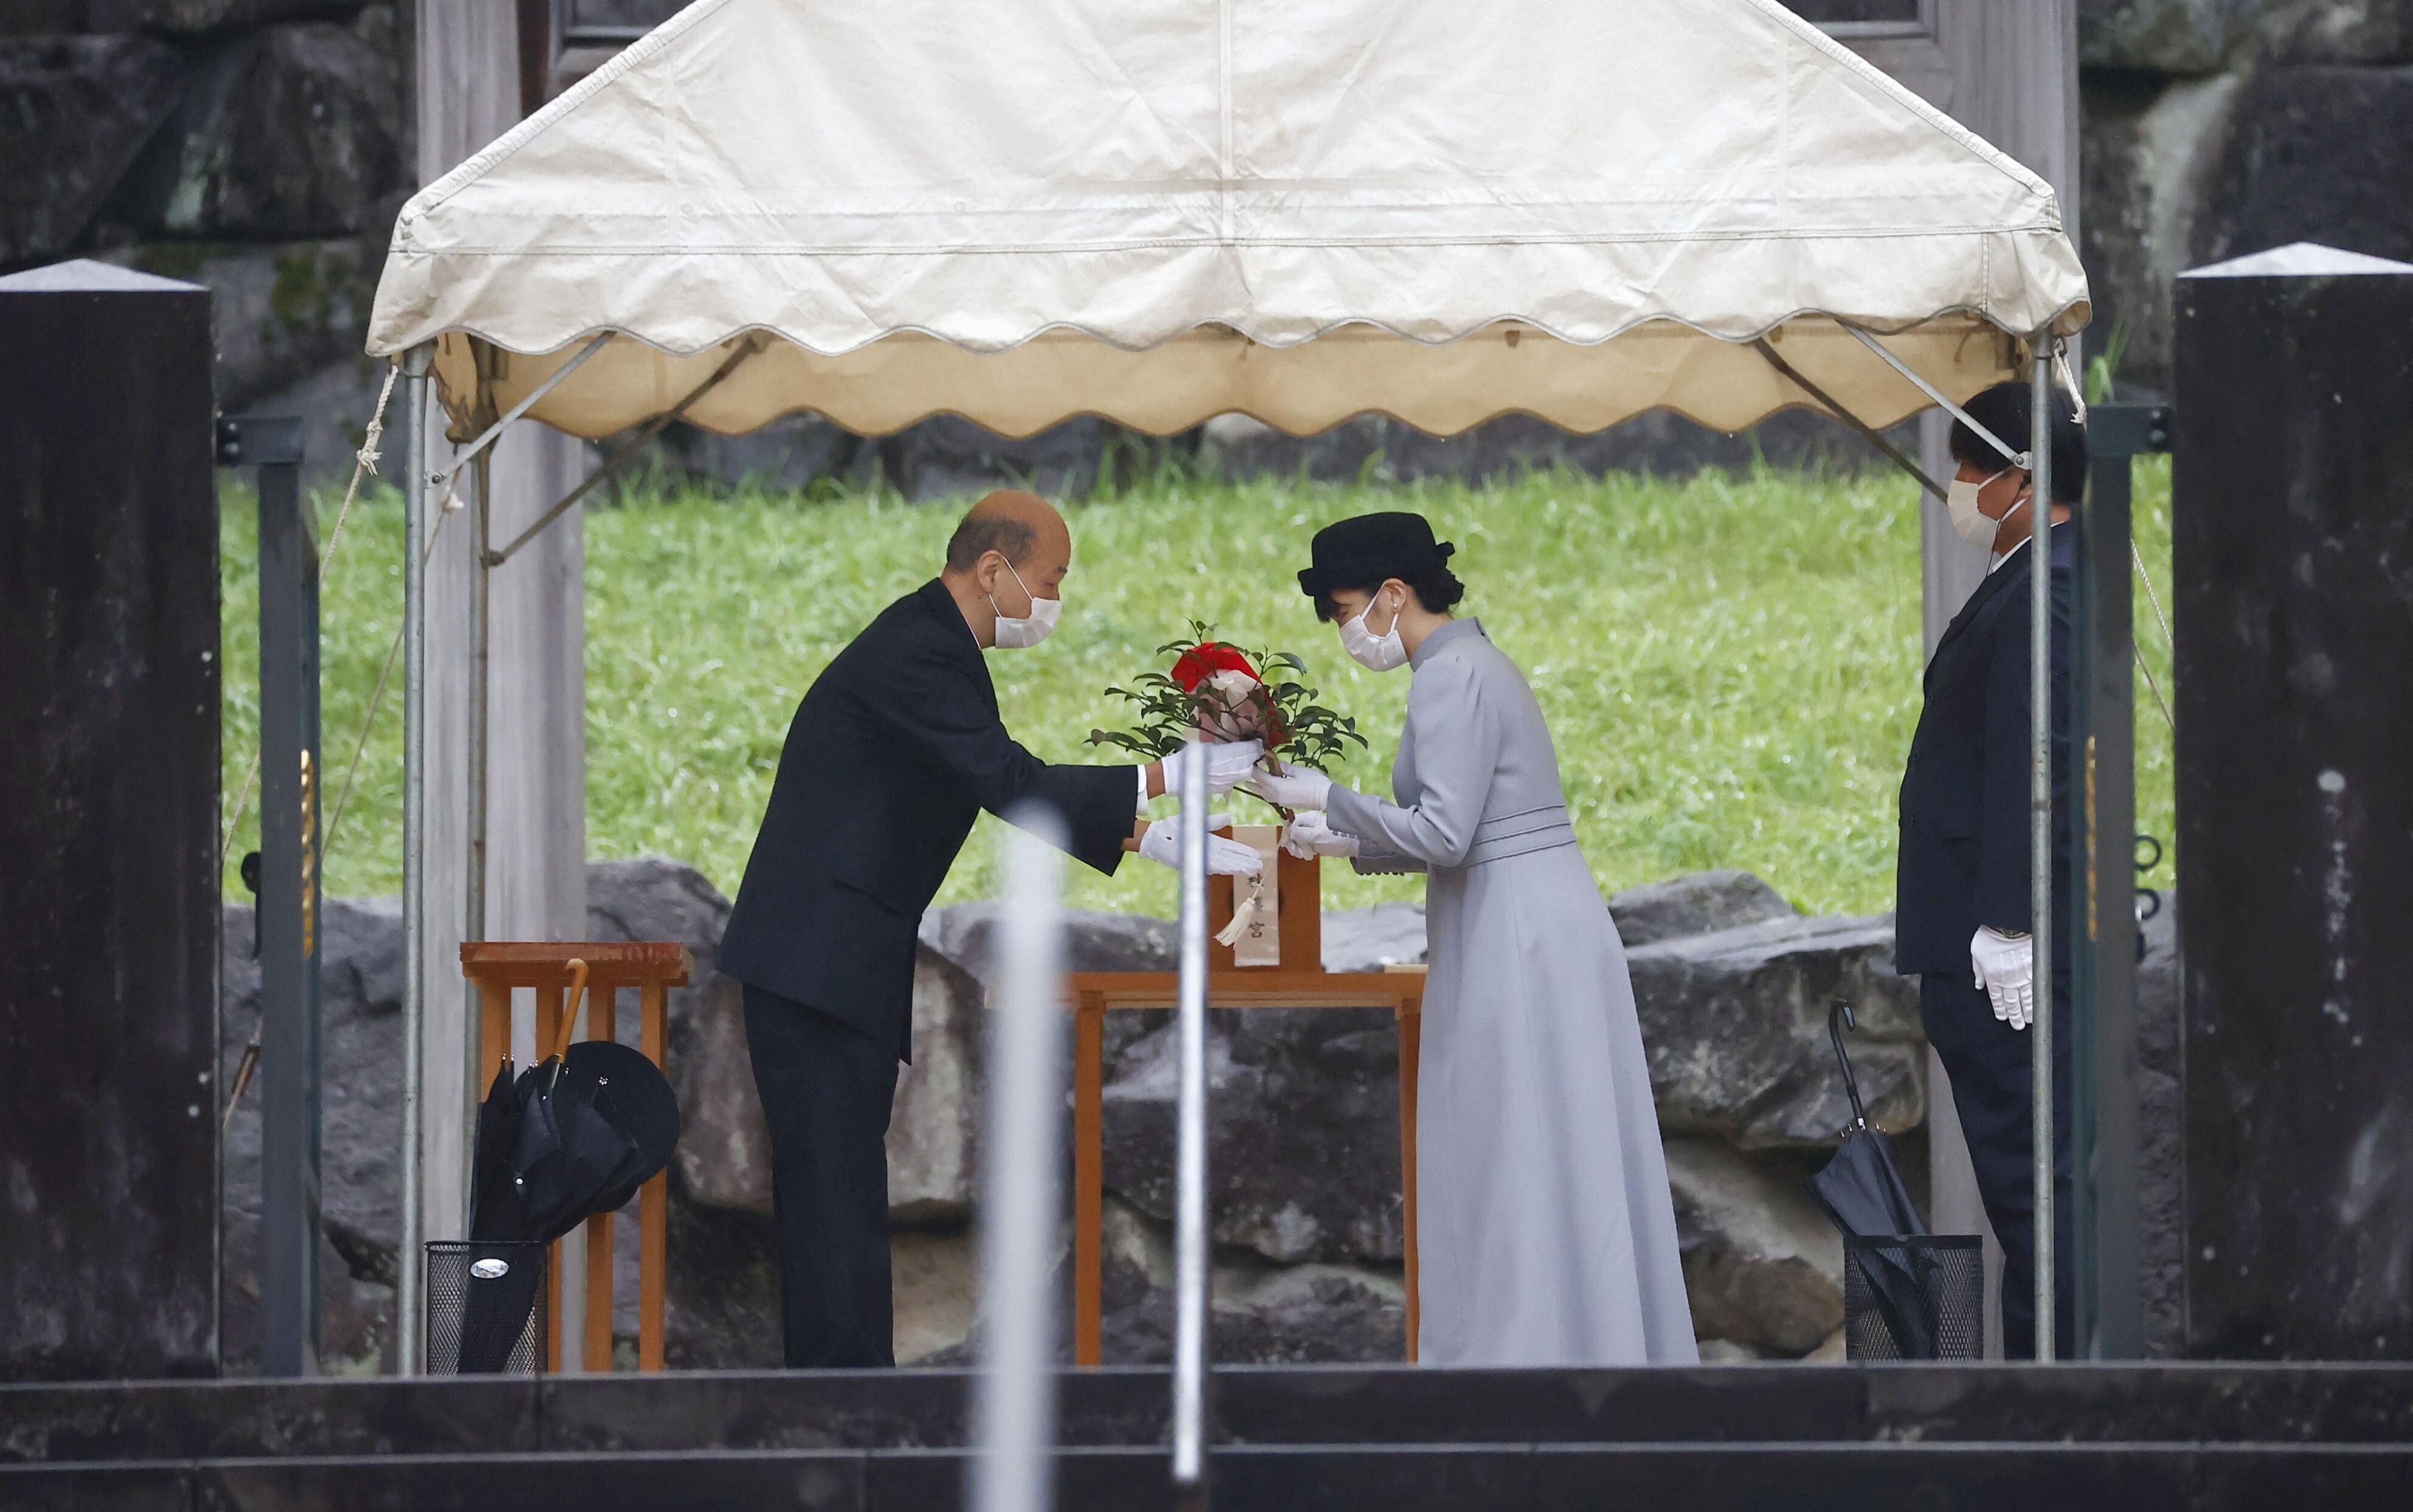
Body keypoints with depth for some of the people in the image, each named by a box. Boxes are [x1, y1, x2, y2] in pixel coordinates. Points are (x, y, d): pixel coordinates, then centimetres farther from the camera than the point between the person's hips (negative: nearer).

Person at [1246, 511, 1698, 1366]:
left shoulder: (1450, 679, -13)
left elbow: (1443, 833, -20)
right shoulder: (1474, 664, 17)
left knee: (1515, 1173, -6)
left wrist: (1328, 798, -11)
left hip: (1516, 944, -10)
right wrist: (1347, 841, 14)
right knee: (1563, 1178, 11)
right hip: (1546, 930, 10)